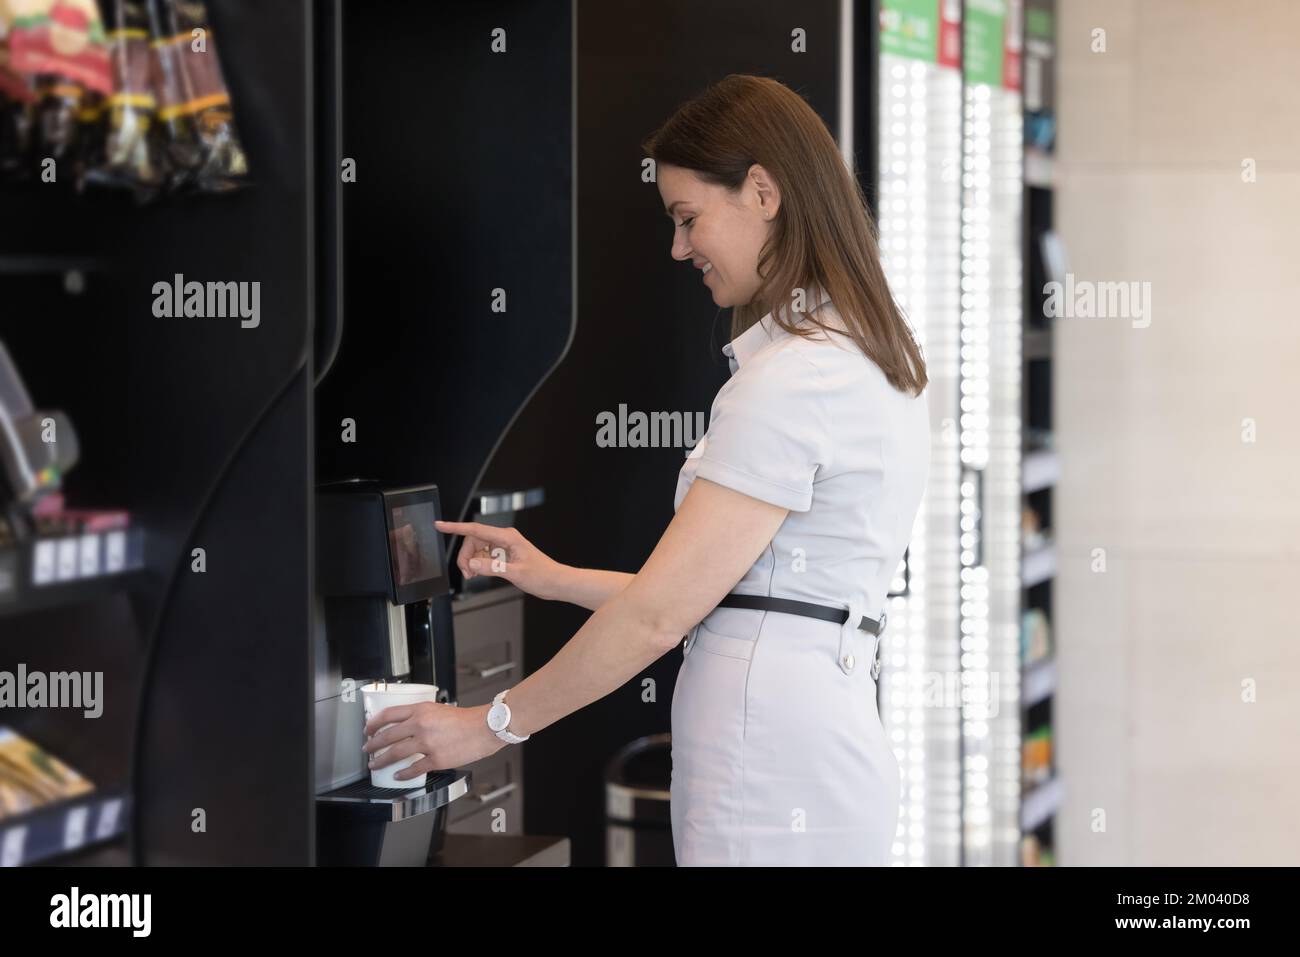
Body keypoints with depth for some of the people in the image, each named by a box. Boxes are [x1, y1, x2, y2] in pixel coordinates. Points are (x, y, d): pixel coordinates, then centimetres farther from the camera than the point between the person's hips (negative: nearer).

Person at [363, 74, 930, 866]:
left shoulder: (794, 376, -15)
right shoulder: (872, 358, 17)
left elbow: (660, 612, -16)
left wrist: (493, 724, -6)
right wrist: (556, 580, 18)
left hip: (773, 769, -9)